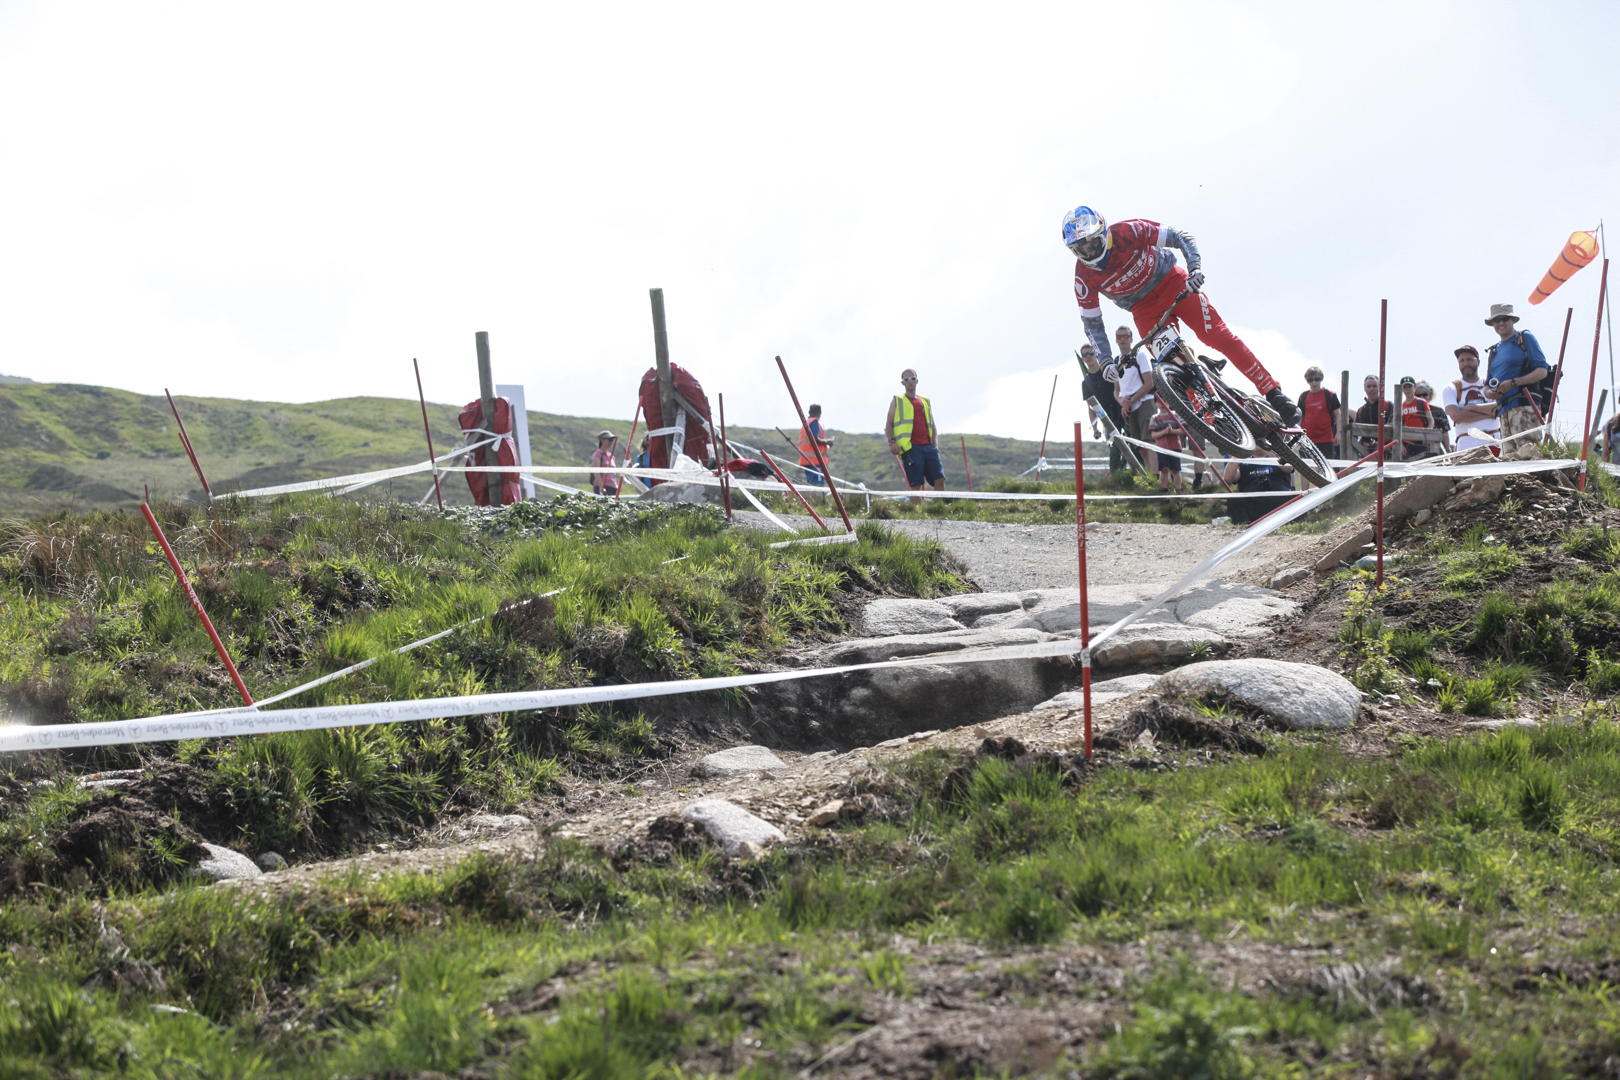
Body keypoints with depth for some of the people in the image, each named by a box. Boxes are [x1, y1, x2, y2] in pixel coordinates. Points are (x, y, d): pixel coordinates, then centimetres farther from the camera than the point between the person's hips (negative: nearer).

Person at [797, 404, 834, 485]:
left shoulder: (806, 423, 23)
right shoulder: (815, 422, -7)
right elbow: (814, 440, -17)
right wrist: (827, 442, -3)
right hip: (814, 460, -10)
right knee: (818, 484, -16)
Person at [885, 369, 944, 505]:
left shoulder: (925, 402, 24)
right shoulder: (897, 401, 14)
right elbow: (889, 424, 8)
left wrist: (935, 442, 9)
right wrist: (891, 441, -8)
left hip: (929, 447, 4)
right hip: (911, 448, -4)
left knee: (940, 479, -7)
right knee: (916, 484, -9)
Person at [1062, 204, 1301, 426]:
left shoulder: (1127, 232, -24)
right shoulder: (1084, 278, -17)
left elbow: (1181, 237, -19)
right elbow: (1092, 323, -7)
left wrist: (1195, 269, -34)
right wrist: (1105, 362, -18)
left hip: (1171, 282, -3)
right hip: (1144, 309, 3)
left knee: (1217, 335, -17)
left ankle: (1274, 395, -17)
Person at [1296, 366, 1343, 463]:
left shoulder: (1330, 395, 1)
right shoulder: (1303, 397, 9)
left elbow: (1338, 414, 3)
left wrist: (1338, 433, -4)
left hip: (1326, 438, -3)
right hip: (1309, 439, 3)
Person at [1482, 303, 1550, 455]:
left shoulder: (1525, 338, 6)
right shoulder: (1494, 351, 25)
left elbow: (1542, 371, -5)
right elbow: (1487, 385, 26)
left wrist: (1513, 383, -15)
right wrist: (1489, 392, 0)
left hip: (1524, 404, -7)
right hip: (1503, 411, 7)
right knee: (1508, 457, -1)